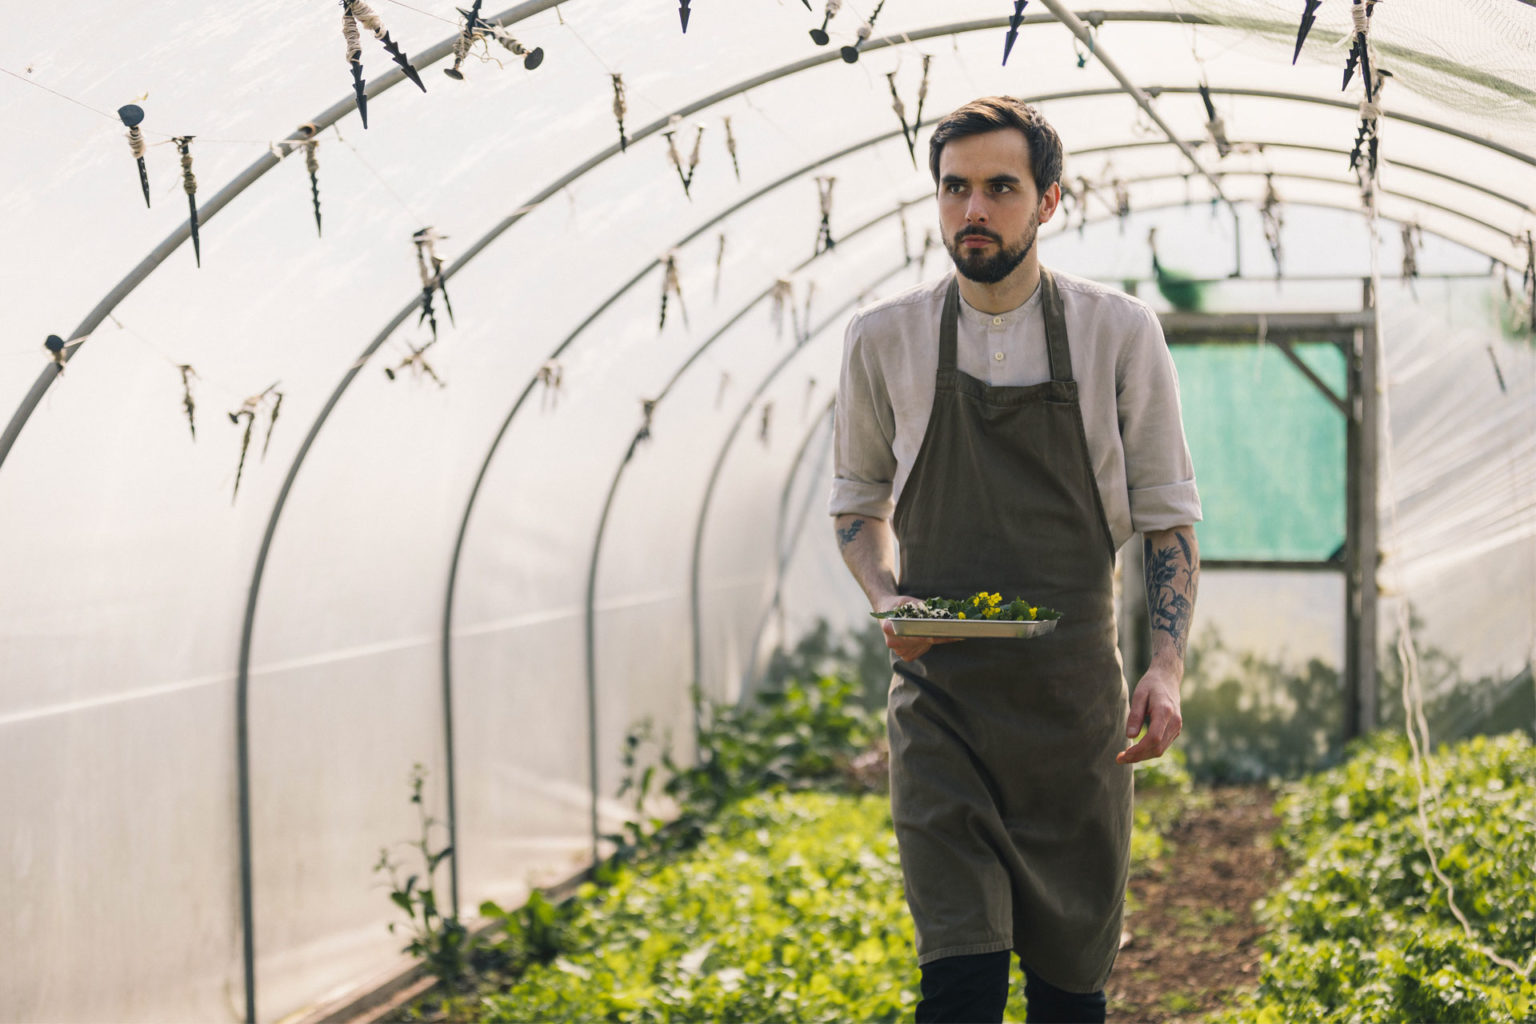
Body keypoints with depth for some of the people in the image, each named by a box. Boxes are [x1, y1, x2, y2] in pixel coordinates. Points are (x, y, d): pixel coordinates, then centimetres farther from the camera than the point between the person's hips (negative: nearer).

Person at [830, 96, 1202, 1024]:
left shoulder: (1120, 335, 0)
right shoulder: (884, 341, 2)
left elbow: (1169, 515, 4)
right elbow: (858, 502, 15)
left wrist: (1168, 667, -8)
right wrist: (886, 599, -4)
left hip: (1074, 700, 0)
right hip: (942, 694, 0)